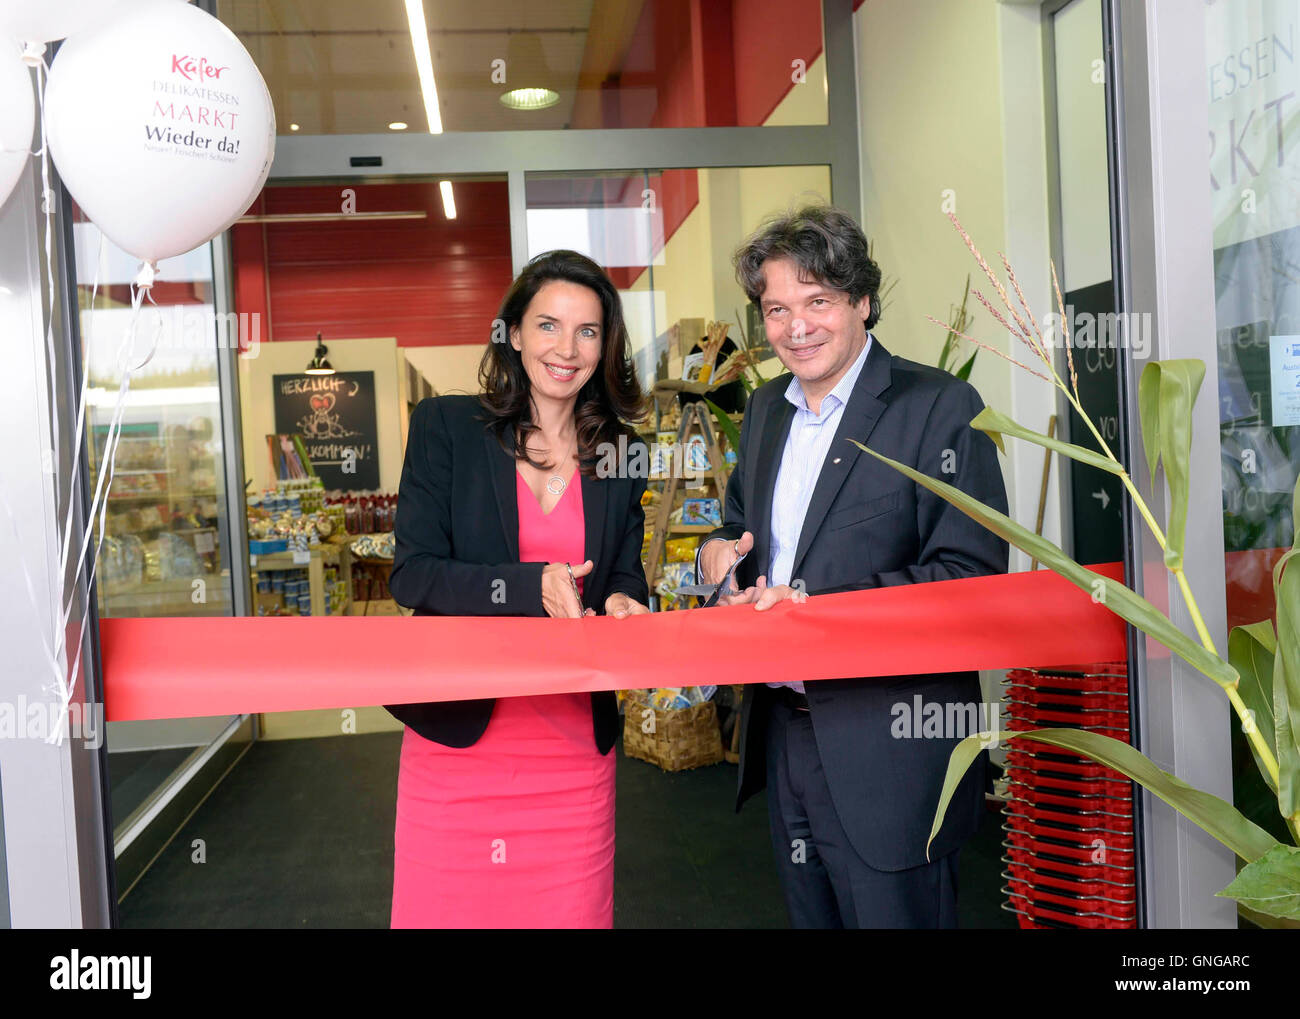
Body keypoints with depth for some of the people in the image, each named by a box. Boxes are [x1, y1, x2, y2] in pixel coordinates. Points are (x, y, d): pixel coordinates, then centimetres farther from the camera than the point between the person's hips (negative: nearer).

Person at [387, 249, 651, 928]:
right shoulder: (446, 426, -1)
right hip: (458, 734, -2)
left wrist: (621, 604, -12)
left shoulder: (622, 453, 8)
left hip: (575, 747, 3)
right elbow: (411, 574, -6)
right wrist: (533, 588, -20)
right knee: (445, 910, 6)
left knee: (570, 911, 9)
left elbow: (625, 578, 13)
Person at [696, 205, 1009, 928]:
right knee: (812, 915, 21)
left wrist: (815, 601, -23)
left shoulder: (940, 407, -12)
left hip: (890, 753, -7)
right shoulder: (766, 409, 10)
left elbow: (970, 575, -18)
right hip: (783, 730, 7)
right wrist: (719, 549, -2)